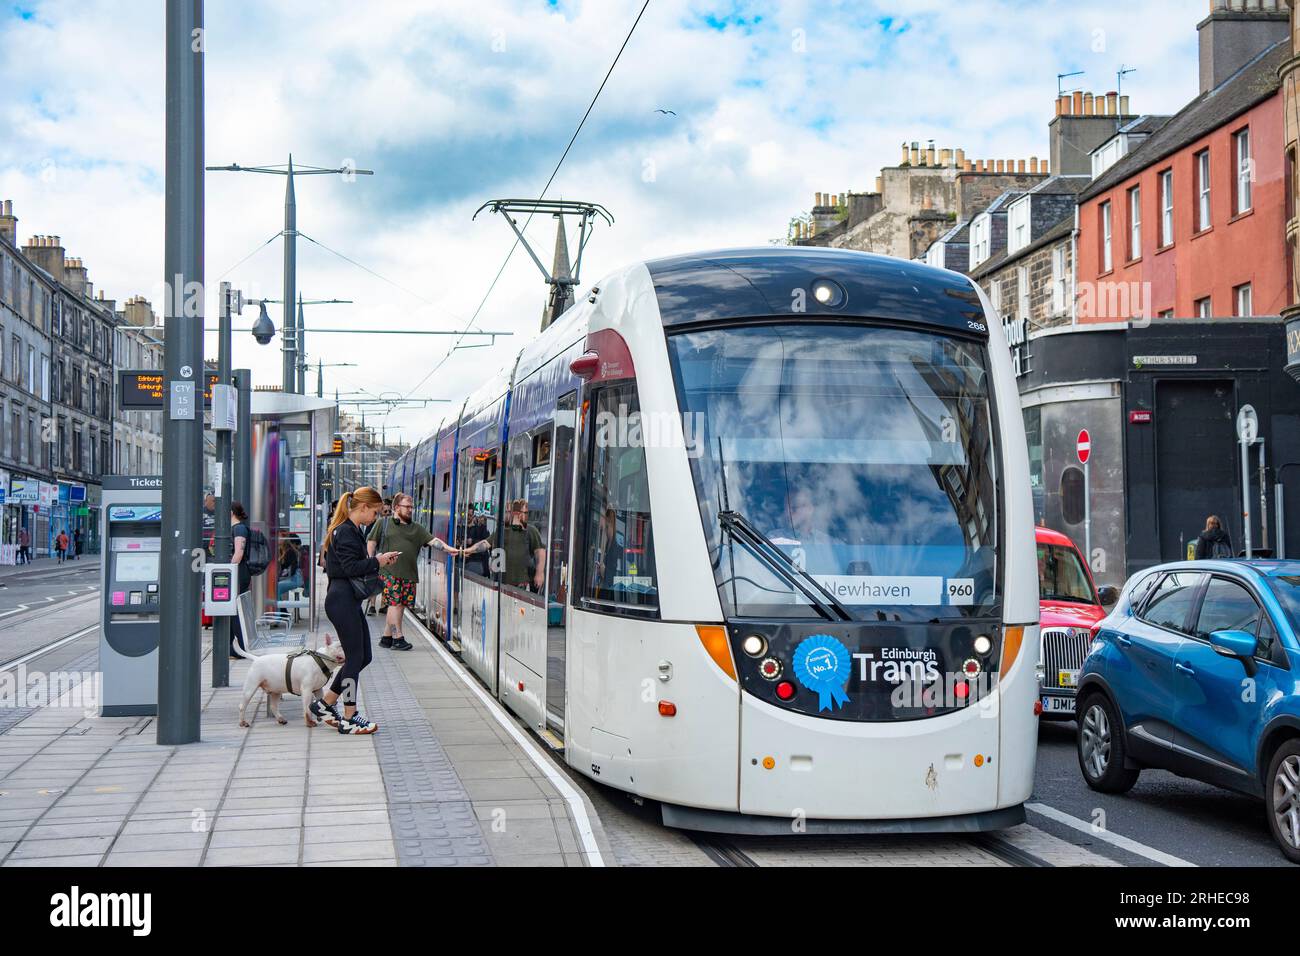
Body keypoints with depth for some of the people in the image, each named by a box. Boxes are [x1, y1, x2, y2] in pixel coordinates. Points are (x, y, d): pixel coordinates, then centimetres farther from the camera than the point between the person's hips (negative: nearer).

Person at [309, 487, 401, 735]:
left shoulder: (352, 531, 17)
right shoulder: (345, 532, -15)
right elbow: (352, 568, -21)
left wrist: (378, 561, 8)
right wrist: (377, 561, -11)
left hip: (349, 601, 11)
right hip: (342, 601, -11)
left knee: (363, 656, 13)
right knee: (355, 658, -5)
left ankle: (324, 704, 20)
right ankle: (348, 719, 2)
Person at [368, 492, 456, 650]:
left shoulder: (417, 528, 17)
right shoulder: (383, 523, 8)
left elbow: (432, 540, 7)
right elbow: (371, 543, 8)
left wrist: (448, 548, -9)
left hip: (408, 573, 5)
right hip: (389, 571, -5)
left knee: (400, 605, 4)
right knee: (395, 603, -10)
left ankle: (386, 637, 14)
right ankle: (398, 638, -7)